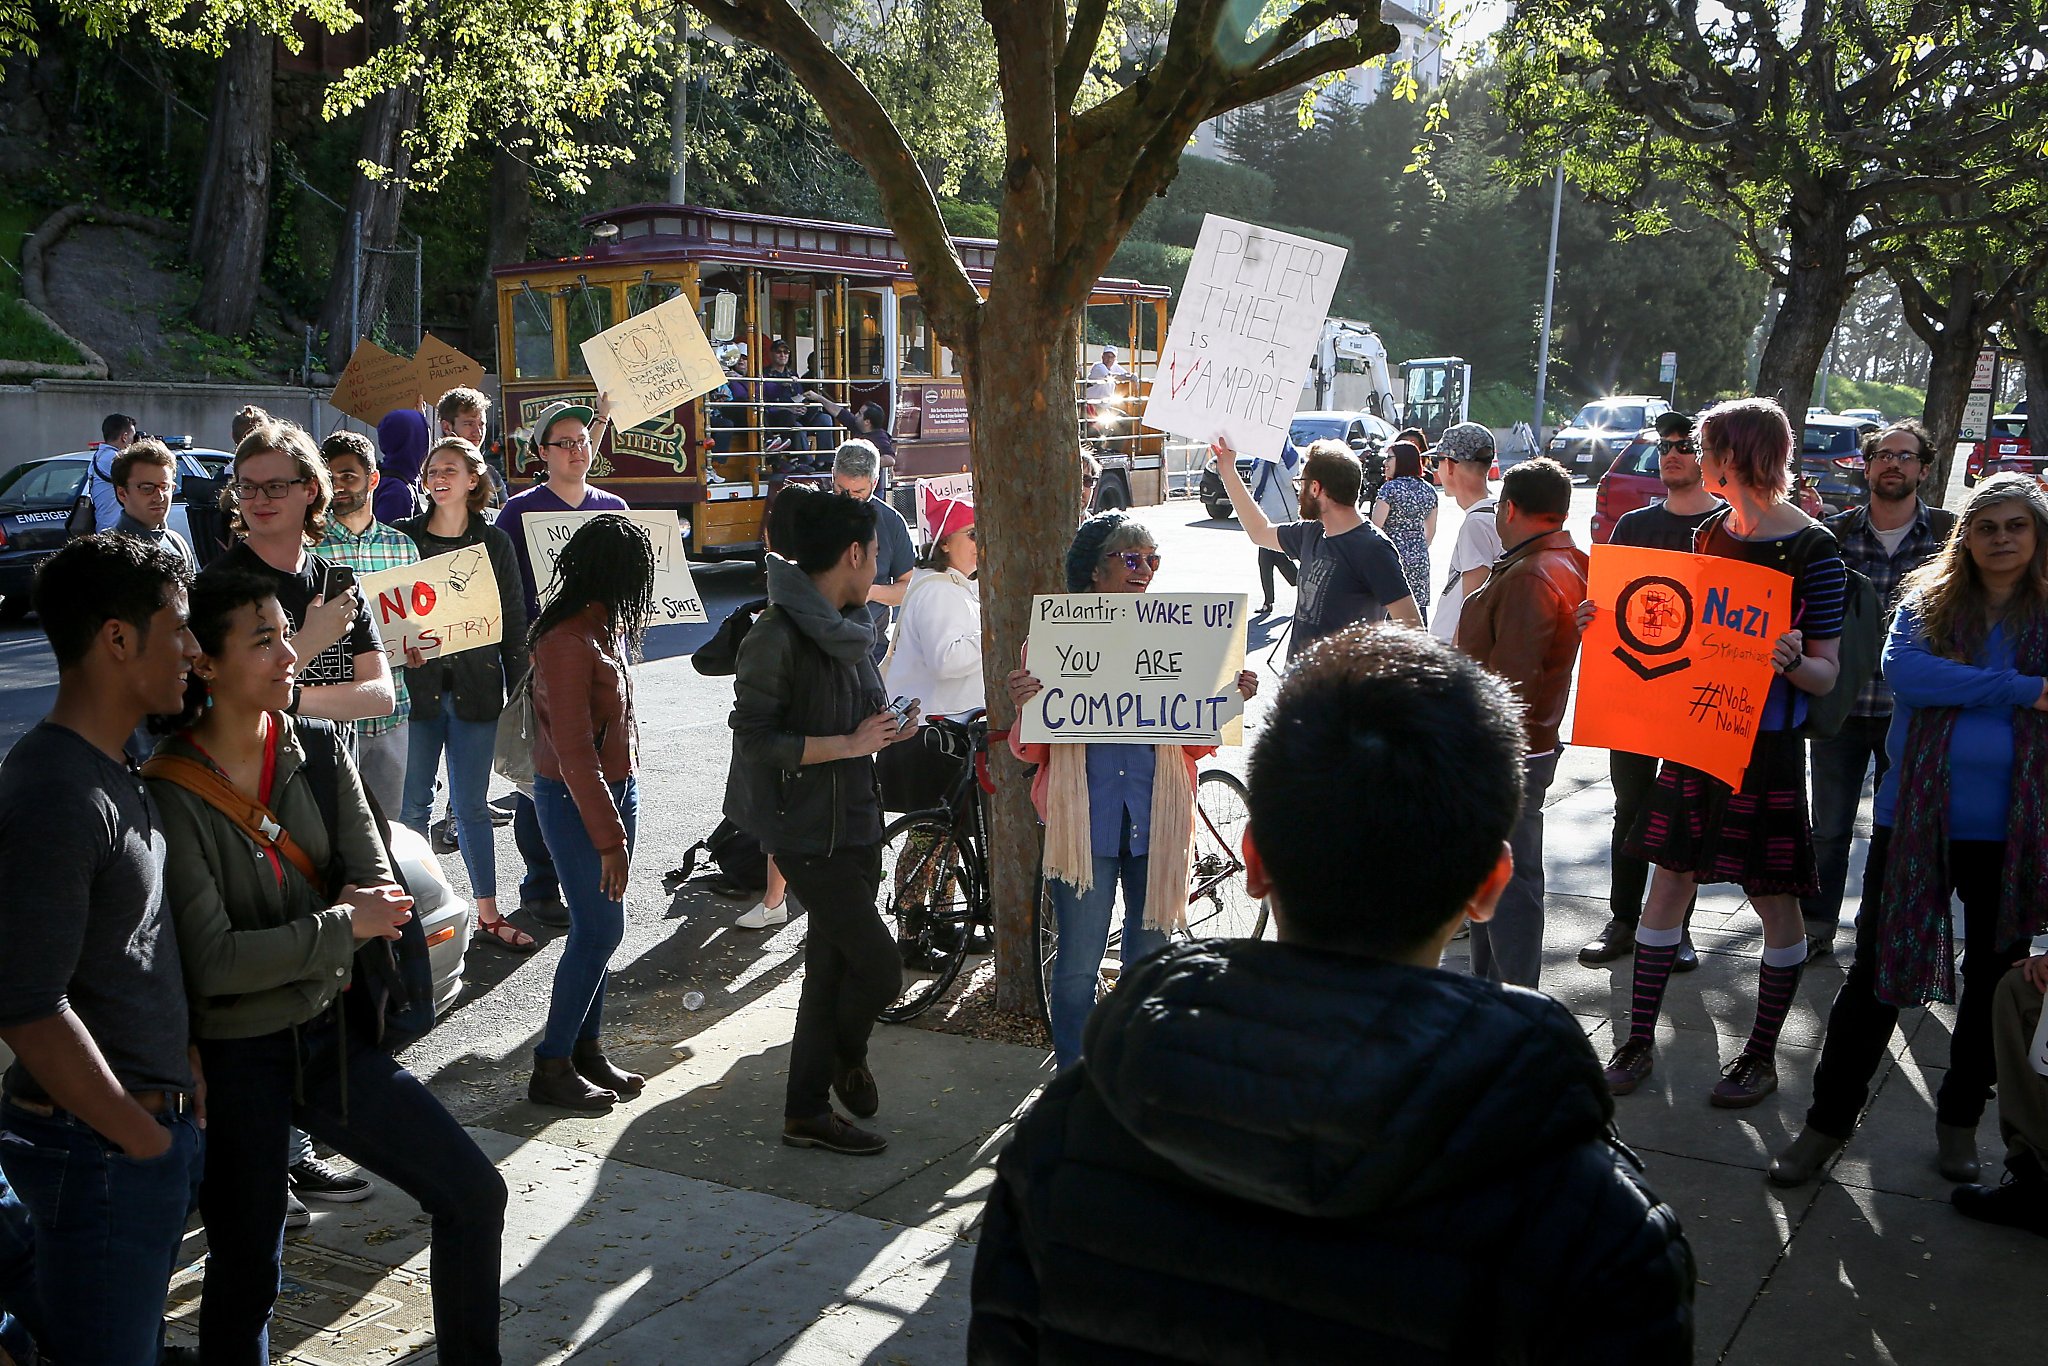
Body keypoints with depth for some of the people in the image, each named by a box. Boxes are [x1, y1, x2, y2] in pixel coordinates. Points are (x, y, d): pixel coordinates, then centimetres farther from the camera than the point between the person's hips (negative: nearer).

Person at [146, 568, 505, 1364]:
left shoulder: (319, 750, -1)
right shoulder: (172, 795, -17)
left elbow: (376, 890, -5)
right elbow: (212, 961, -21)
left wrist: (286, 946, -19)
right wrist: (341, 926, -15)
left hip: (336, 1036, 5)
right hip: (238, 1060, -5)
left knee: (474, 1197, 6)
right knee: (244, 1275, 8)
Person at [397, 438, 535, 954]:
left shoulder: (493, 542, 5)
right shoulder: (403, 538, 2)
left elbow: (512, 621, 6)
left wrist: (520, 692, 3)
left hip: (475, 688, 1)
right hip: (416, 685, 0)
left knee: (472, 805, 7)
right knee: (413, 804, 5)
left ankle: (488, 916, 14)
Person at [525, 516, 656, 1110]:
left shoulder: (608, 625, 6)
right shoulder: (568, 641, -23)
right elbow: (574, 752, -24)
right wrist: (609, 837, -22)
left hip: (618, 787, 8)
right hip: (575, 799, -8)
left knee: (601, 927, 12)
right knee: (598, 931, -5)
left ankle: (586, 1048, 22)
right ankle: (551, 1068, 6)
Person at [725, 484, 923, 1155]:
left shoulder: (848, 628, 10)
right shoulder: (780, 635, -18)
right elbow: (756, 739, -21)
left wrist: (887, 729, 2)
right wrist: (851, 743, -19)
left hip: (857, 823, 9)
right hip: (808, 832, -9)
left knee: (831, 968, 15)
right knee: (879, 967, -8)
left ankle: (807, 1111, 28)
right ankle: (848, 1059, 23)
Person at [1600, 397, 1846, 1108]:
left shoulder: (1813, 548, -11)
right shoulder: (1712, 531, 7)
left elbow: (1826, 674, -11)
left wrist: (1792, 660, -32)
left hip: (1767, 749, -6)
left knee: (1774, 900, 6)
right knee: (1668, 880, 9)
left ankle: (1762, 1056, 20)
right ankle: (1639, 1040, 18)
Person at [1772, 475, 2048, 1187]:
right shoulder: (1926, 600, 2)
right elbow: (1902, 669, -17)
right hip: (1915, 819, 0)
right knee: (1877, 972, 5)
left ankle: (1959, 1120, 33)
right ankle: (1829, 1119, 17)